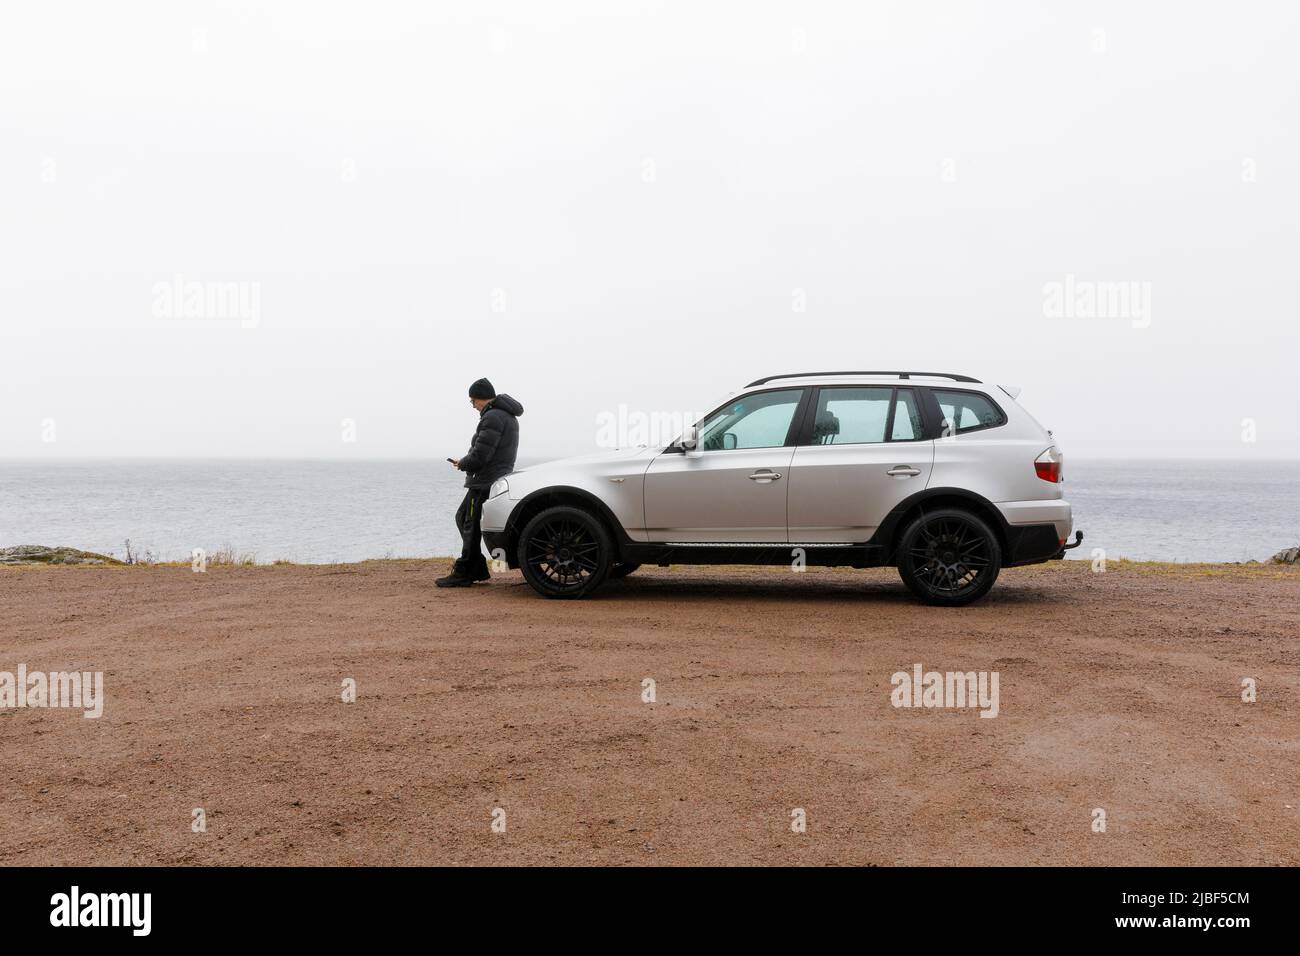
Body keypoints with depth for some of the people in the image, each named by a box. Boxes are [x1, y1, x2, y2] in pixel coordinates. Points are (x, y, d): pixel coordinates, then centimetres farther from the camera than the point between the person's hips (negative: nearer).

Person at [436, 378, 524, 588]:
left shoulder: (492, 417, -17)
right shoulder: (507, 416, 18)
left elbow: (479, 456, -22)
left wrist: (462, 463, -3)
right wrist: (465, 462, 11)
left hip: (485, 482, -11)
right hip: (497, 479, 11)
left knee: (472, 527, -5)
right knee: (463, 517, 18)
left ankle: (462, 574, 0)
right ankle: (477, 569, 20)